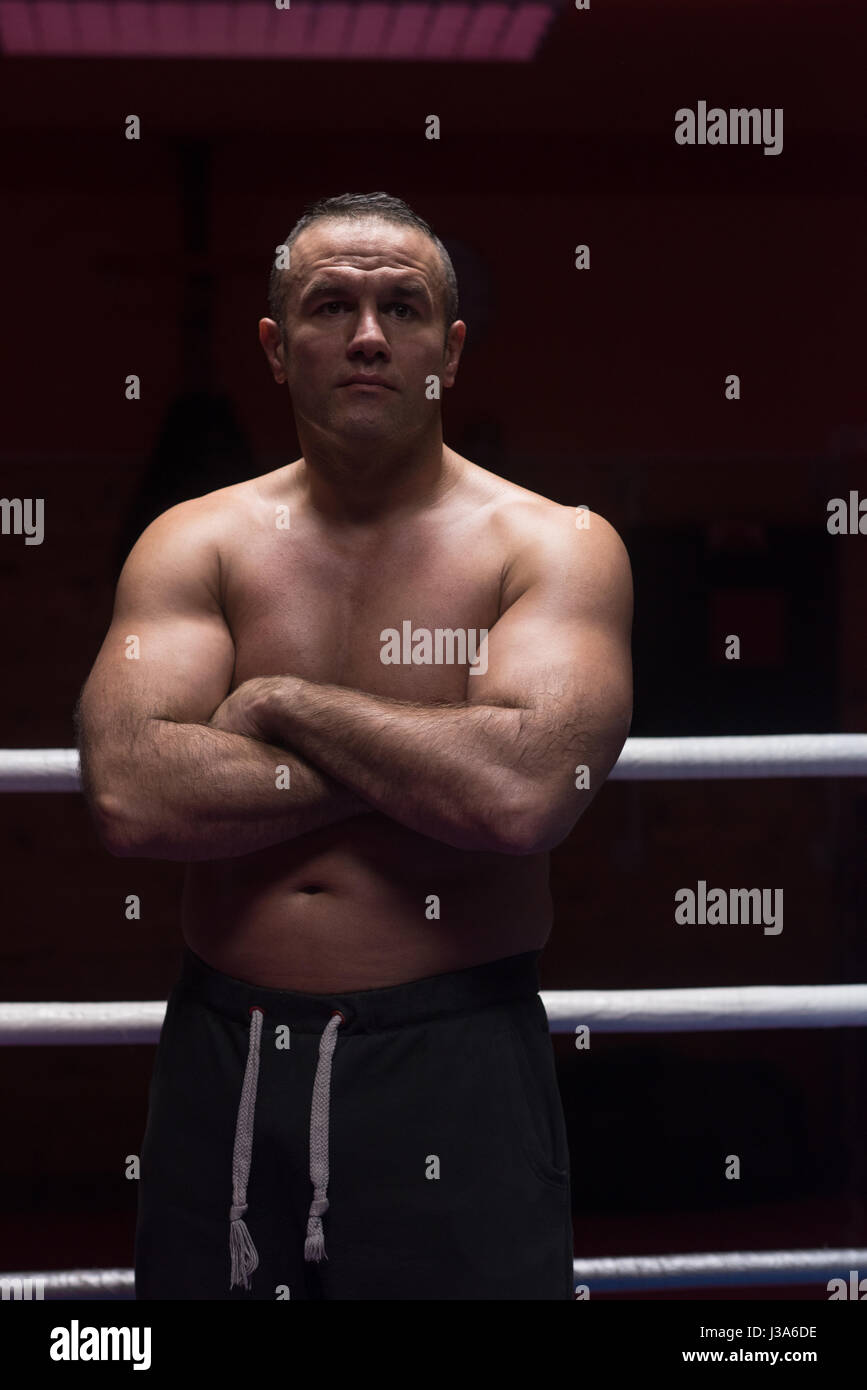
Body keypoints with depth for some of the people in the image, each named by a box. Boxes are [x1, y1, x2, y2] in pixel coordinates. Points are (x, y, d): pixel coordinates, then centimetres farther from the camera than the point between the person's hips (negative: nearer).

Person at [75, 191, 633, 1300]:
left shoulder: (555, 546, -4)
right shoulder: (193, 545, 3)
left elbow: (522, 797, -22)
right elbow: (130, 797, -14)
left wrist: (284, 701, -11)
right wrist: (419, 766, -14)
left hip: (455, 1077, -2)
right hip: (223, 1067, 3)